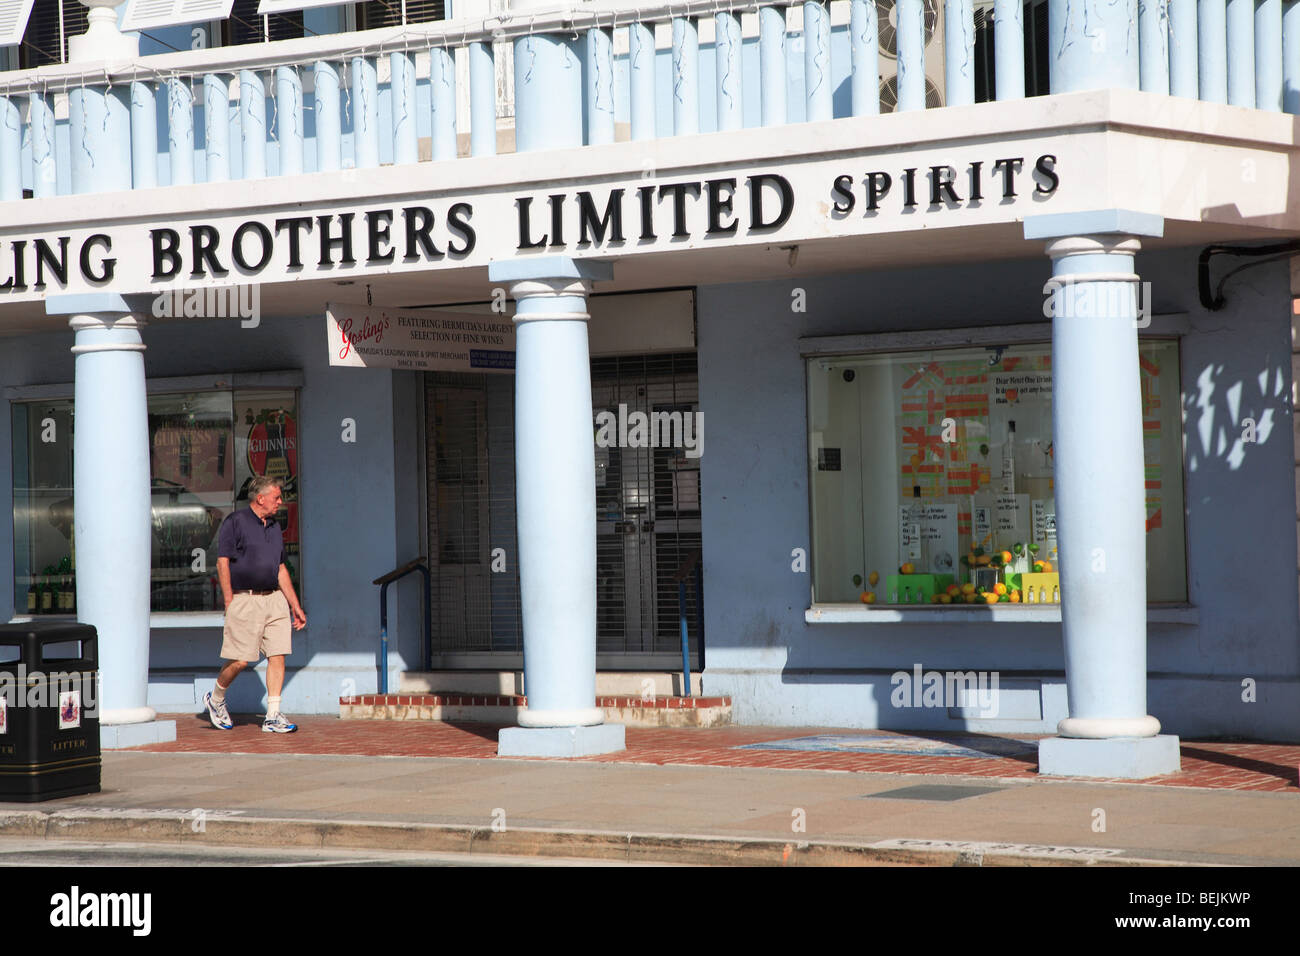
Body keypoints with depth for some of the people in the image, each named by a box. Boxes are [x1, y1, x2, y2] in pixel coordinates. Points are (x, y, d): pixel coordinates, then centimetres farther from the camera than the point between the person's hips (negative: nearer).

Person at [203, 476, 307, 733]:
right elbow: (222, 562, -8)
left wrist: (295, 606, 17)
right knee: (240, 660, -6)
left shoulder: (274, 526, 17)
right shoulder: (235, 522, -5)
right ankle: (216, 700, 20)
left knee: (278, 656, -3)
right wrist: (230, 603, -13)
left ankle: (273, 716, -1)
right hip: (245, 599, -6)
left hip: (274, 599, 6)